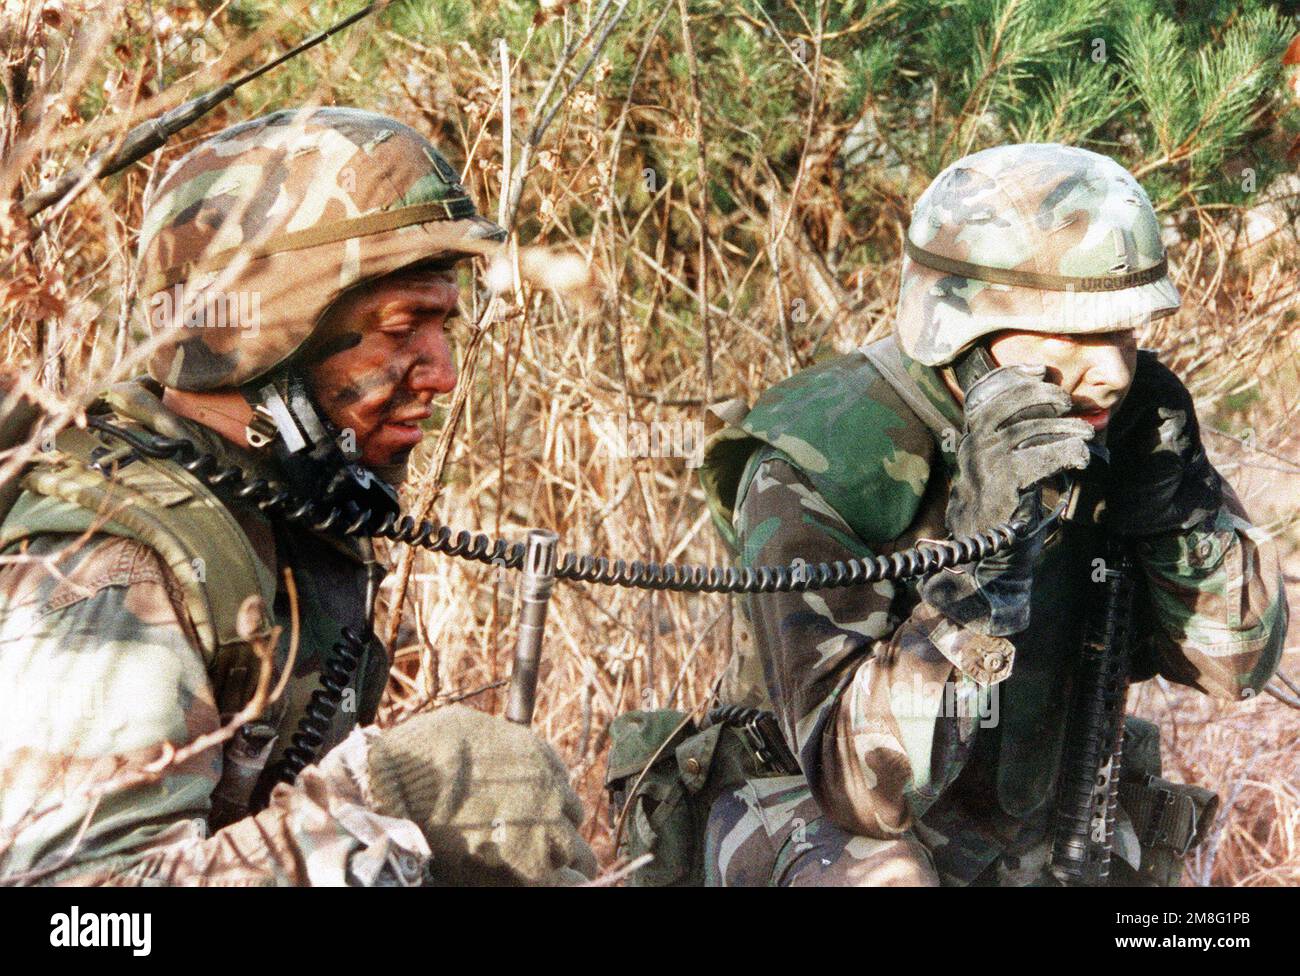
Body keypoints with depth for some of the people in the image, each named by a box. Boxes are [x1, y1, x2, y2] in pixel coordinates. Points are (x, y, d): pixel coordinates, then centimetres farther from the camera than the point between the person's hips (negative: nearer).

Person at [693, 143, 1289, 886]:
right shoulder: (812, 472, -27)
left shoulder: (1109, 421, -11)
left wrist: (1173, 500, -22)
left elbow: (1236, 662, -3)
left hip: (1038, 851, 5)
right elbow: (868, 785, -34)